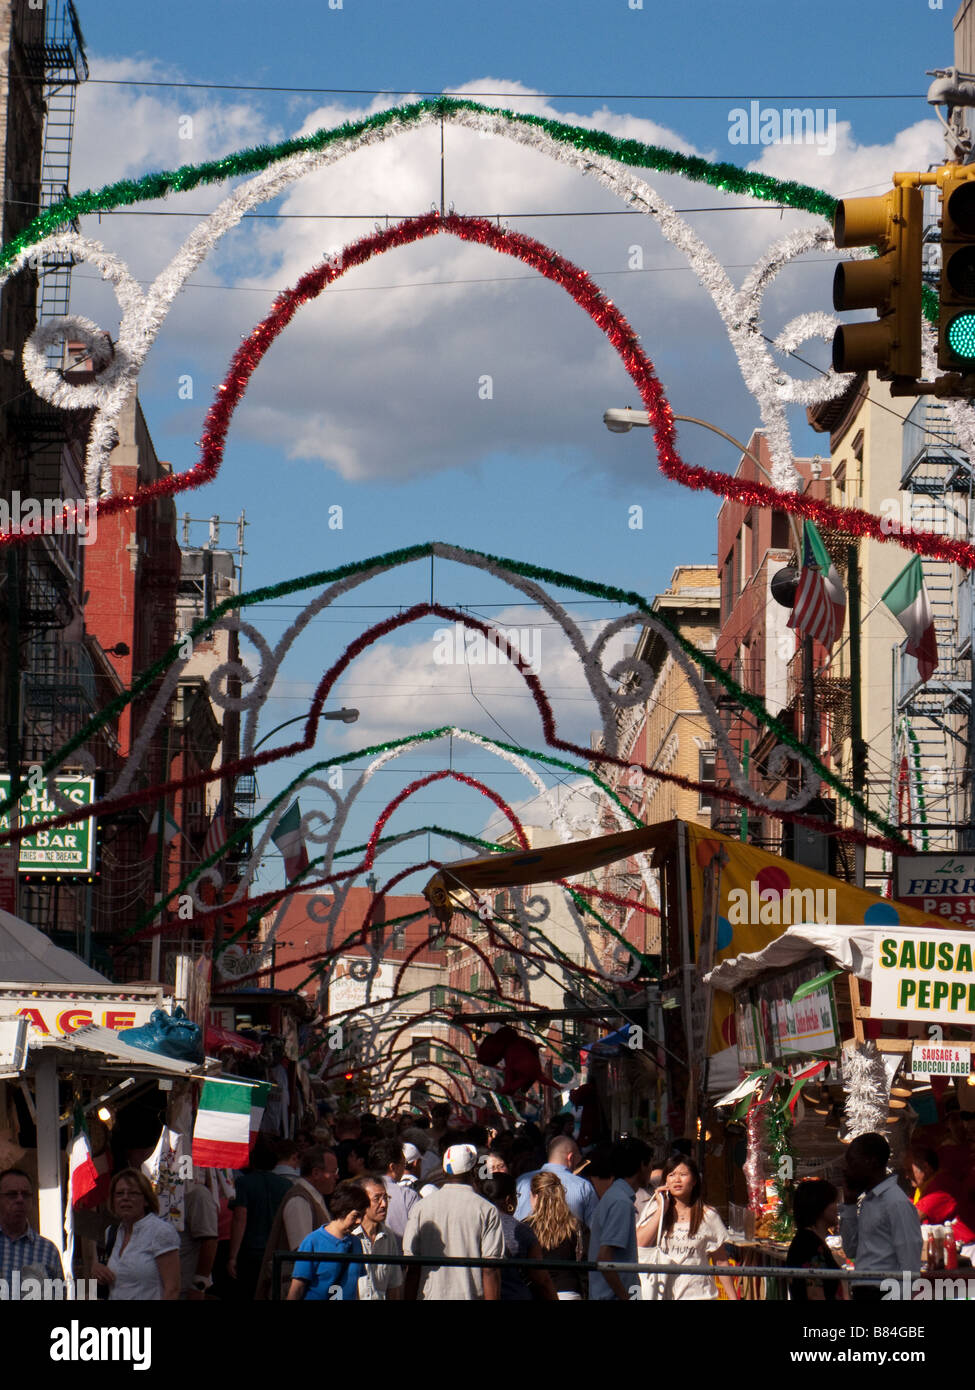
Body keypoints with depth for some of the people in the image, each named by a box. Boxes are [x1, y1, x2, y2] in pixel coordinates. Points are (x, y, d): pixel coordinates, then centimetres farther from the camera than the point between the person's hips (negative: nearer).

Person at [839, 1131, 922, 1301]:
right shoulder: (866, 1202, 17)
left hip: (885, 1293, -9)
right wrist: (849, 1204, 14)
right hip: (863, 1295, 9)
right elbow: (851, 1250, 21)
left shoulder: (897, 1203, -11)